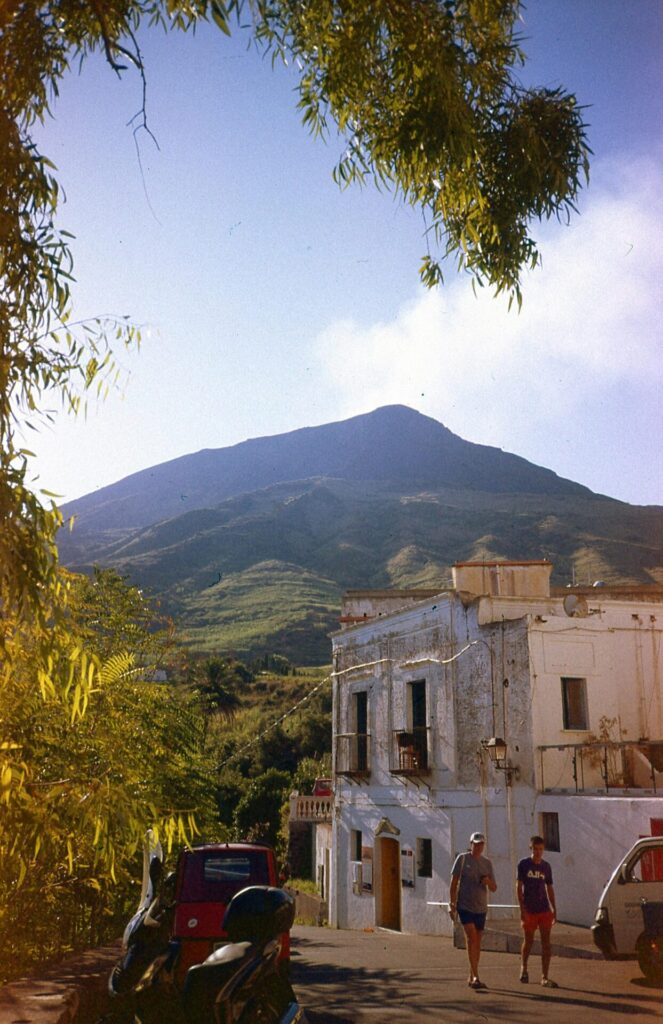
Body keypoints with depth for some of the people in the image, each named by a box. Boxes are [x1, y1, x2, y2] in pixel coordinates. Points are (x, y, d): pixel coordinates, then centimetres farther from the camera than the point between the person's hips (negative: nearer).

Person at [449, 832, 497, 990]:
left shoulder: (487, 863, 9)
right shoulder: (462, 858, -2)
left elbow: (494, 888, 10)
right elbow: (454, 883, -3)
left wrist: (488, 881, -12)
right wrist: (452, 904, -8)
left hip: (481, 907, 4)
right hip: (465, 905, -4)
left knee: (477, 941, 8)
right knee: (471, 936, -17)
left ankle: (471, 977, 20)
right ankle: (475, 977, -18)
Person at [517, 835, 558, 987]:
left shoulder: (546, 866, 7)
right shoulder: (524, 864, -4)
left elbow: (549, 888, 13)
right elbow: (519, 887, -5)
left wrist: (554, 908, 8)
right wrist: (522, 908, -11)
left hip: (544, 910, 3)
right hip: (529, 910, -3)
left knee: (546, 942, -2)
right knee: (528, 941, 10)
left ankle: (545, 977, 1)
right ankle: (523, 968, 34)